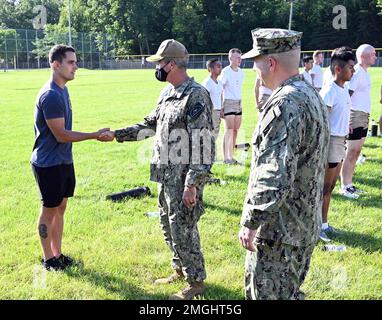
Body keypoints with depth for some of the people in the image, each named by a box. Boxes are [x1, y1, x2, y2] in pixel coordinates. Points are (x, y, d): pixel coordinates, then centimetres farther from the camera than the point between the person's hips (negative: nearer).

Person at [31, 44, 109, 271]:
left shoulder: (63, 90, 7)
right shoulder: (50, 96, -22)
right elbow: (61, 135, -22)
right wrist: (96, 135, -17)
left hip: (64, 161, 9)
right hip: (48, 164, -9)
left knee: (61, 207, 16)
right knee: (49, 210, 5)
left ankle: (58, 254, 29)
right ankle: (48, 259, 21)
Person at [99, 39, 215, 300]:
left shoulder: (197, 95, -17)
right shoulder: (167, 93, 11)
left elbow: (204, 144, -21)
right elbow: (151, 125, 22)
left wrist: (192, 185, -22)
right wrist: (116, 135, 19)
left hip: (184, 176, -9)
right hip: (165, 174, 9)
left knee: (183, 229, 0)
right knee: (169, 225, 18)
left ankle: (196, 281, 17)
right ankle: (181, 270, 36)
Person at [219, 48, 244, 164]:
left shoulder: (241, 72, 13)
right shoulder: (226, 72, -8)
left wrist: (240, 101, 12)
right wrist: (220, 106, -12)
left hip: (239, 102, 7)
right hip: (229, 102, -7)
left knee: (236, 130, 7)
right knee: (229, 130, -9)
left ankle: (231, 157, 14)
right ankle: (226, 158, -3)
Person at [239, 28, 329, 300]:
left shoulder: (285, 104, -23)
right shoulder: (312, 95, 9)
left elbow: (274, 175, -29)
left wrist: (251, 222, -22)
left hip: (278, 228, -10)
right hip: (306, 224, 10)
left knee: (267, 293, 5)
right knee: (290, 292, 23)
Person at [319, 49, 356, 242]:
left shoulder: (344, 90, 10)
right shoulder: (329, 92, -17)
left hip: (341, 141, 9)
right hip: (331, 141, -9)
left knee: (331, 186, 15)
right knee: (325, 187, 1)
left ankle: (324, 224, 25)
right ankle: (321, 226, 12)